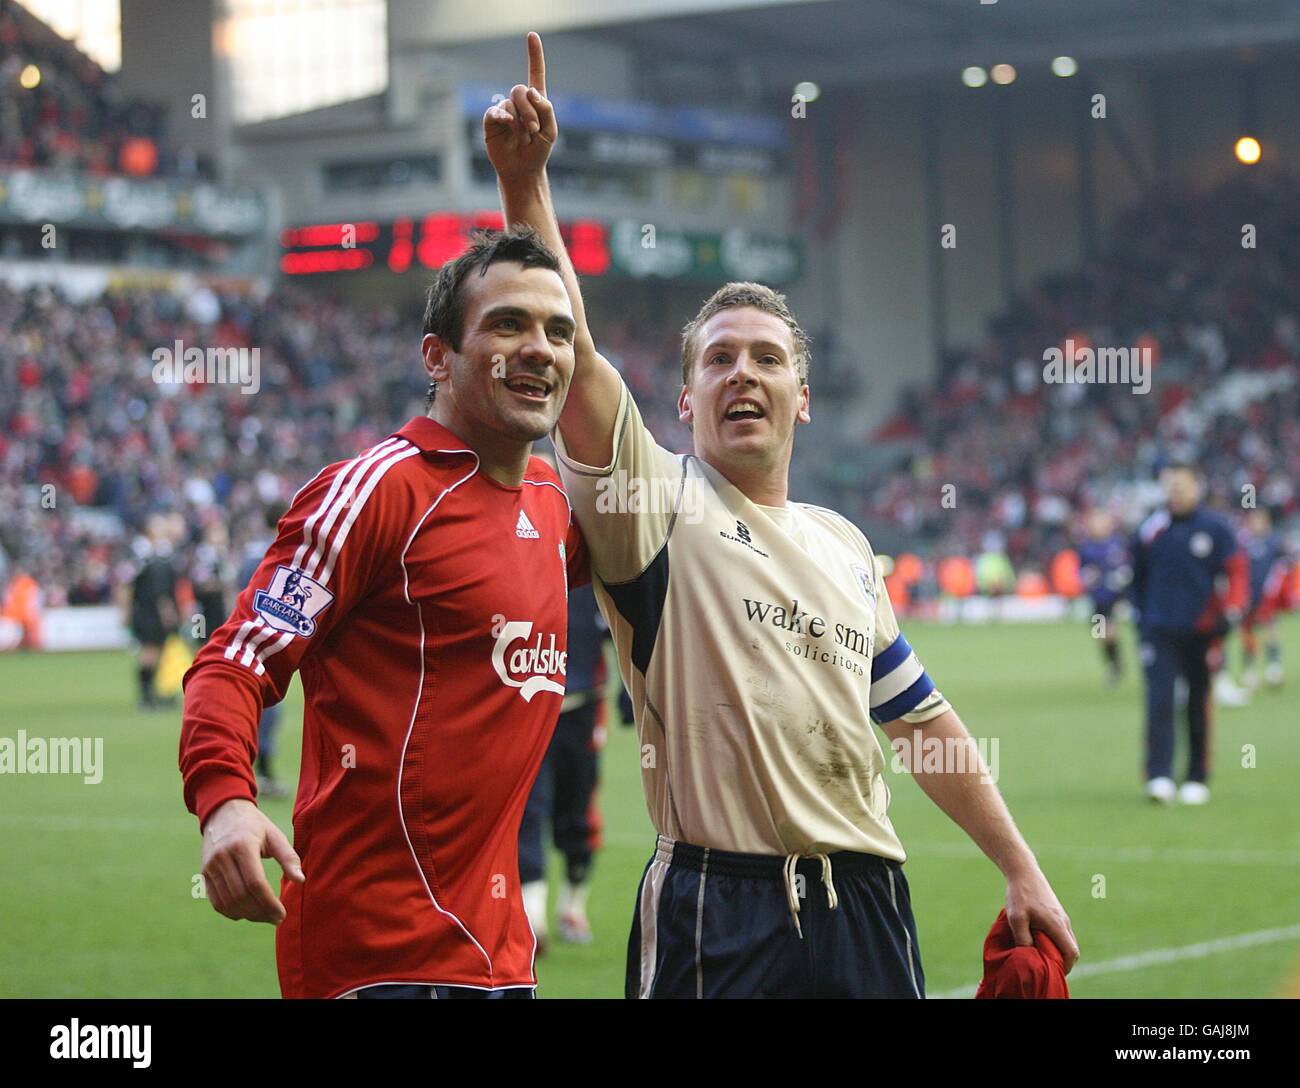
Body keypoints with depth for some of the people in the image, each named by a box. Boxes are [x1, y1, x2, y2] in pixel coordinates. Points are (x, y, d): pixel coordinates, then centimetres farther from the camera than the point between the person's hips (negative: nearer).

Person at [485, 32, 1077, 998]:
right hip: (720, 917, -5)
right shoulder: (658, 503, 1)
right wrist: (526, 182, -25)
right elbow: (570, 355, -13)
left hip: (866, 910, 5)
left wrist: (1022, 871, 20)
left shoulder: (846, 546, 19)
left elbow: (918, 717, 24)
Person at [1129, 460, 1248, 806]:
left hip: (1202, 633, 0)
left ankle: (1197, 779, 17)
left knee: (1199, 706, 7)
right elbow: (1138, 579, 15)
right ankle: (1159, 776, -18)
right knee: (1160, 702, -13)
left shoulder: (1216, 528, 1)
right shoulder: (1150, 531, 5)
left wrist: (1229, 614, -14)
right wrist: (1142, 622, 12)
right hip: (1161, 631, 0)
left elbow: (1236, 572, -1)